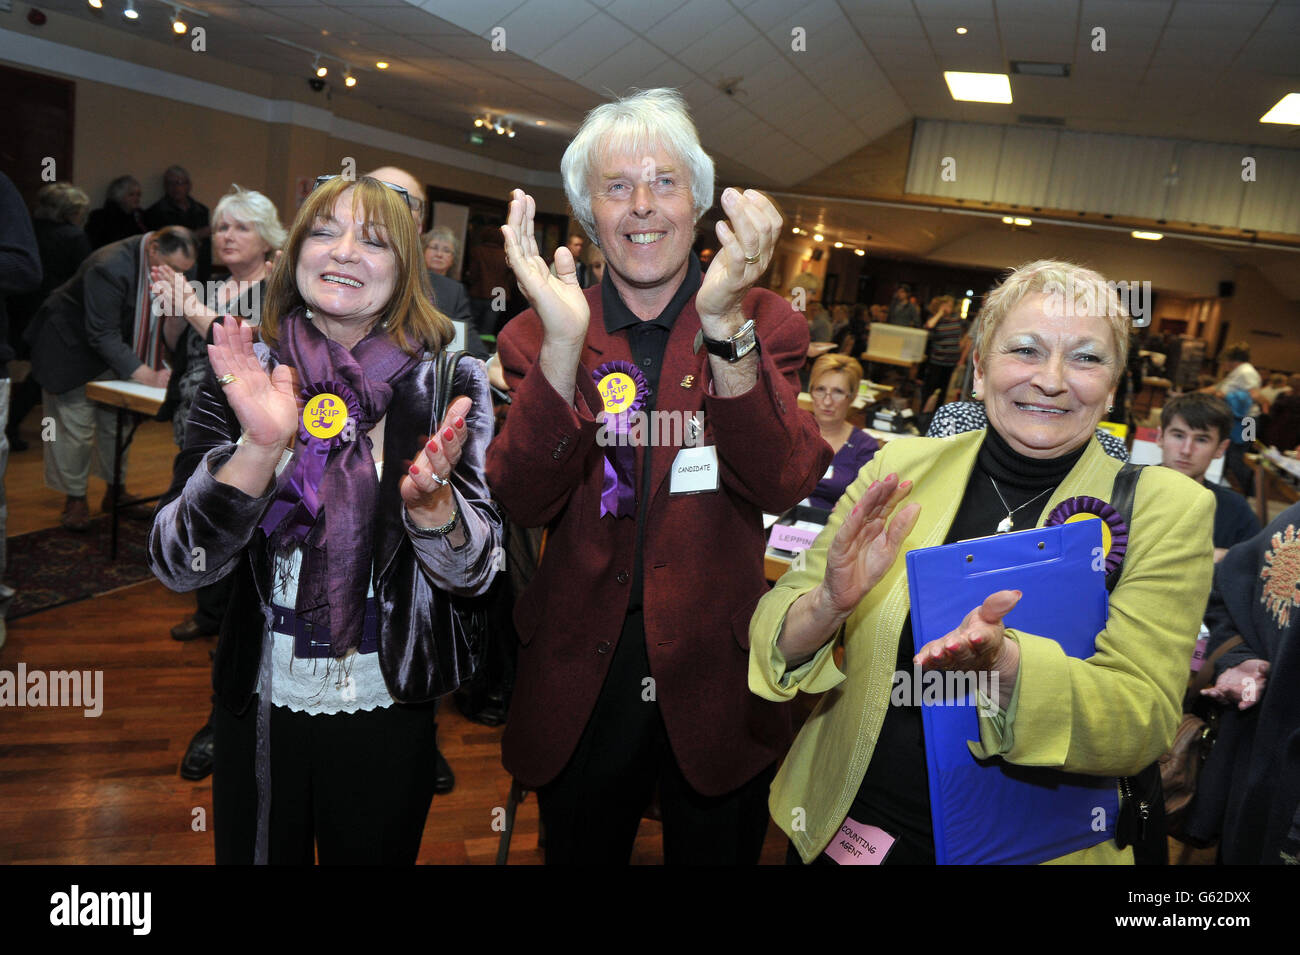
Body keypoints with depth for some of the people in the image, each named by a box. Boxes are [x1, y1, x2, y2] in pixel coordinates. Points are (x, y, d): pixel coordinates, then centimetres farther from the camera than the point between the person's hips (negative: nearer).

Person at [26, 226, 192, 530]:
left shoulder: (167, 268, -13)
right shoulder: (109, 268, -36)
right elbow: (103, 335, -34)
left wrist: (161, 365, -17)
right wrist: (147, 376, -39)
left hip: (112, 347, 7)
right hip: (69, 349, -7)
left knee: (117, 422, 12)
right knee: (75, 426, -1)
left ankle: (116, 491, 26)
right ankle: (75, 499, 14)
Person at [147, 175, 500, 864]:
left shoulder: (448, 383, -8)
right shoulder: (242, 375, -5)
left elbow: (473, 575, -10)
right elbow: (177, 567, -13)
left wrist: (428, 497, -30)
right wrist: (260, 447, -28)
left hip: (389, 710, 0)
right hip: (260, 703, 1)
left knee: (376, 853, 20)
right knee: (258, 853, 21)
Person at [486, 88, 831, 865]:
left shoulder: (762, 323, -3)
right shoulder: (540, 337, -1)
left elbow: (783, 486, -19)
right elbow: (525, 502, -15)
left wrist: (725, 327, -31)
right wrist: (564, 343, -28)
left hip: (715, 682, 0)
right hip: (579, 687, 1)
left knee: (717, 851, 19)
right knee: (581, 850, 21)